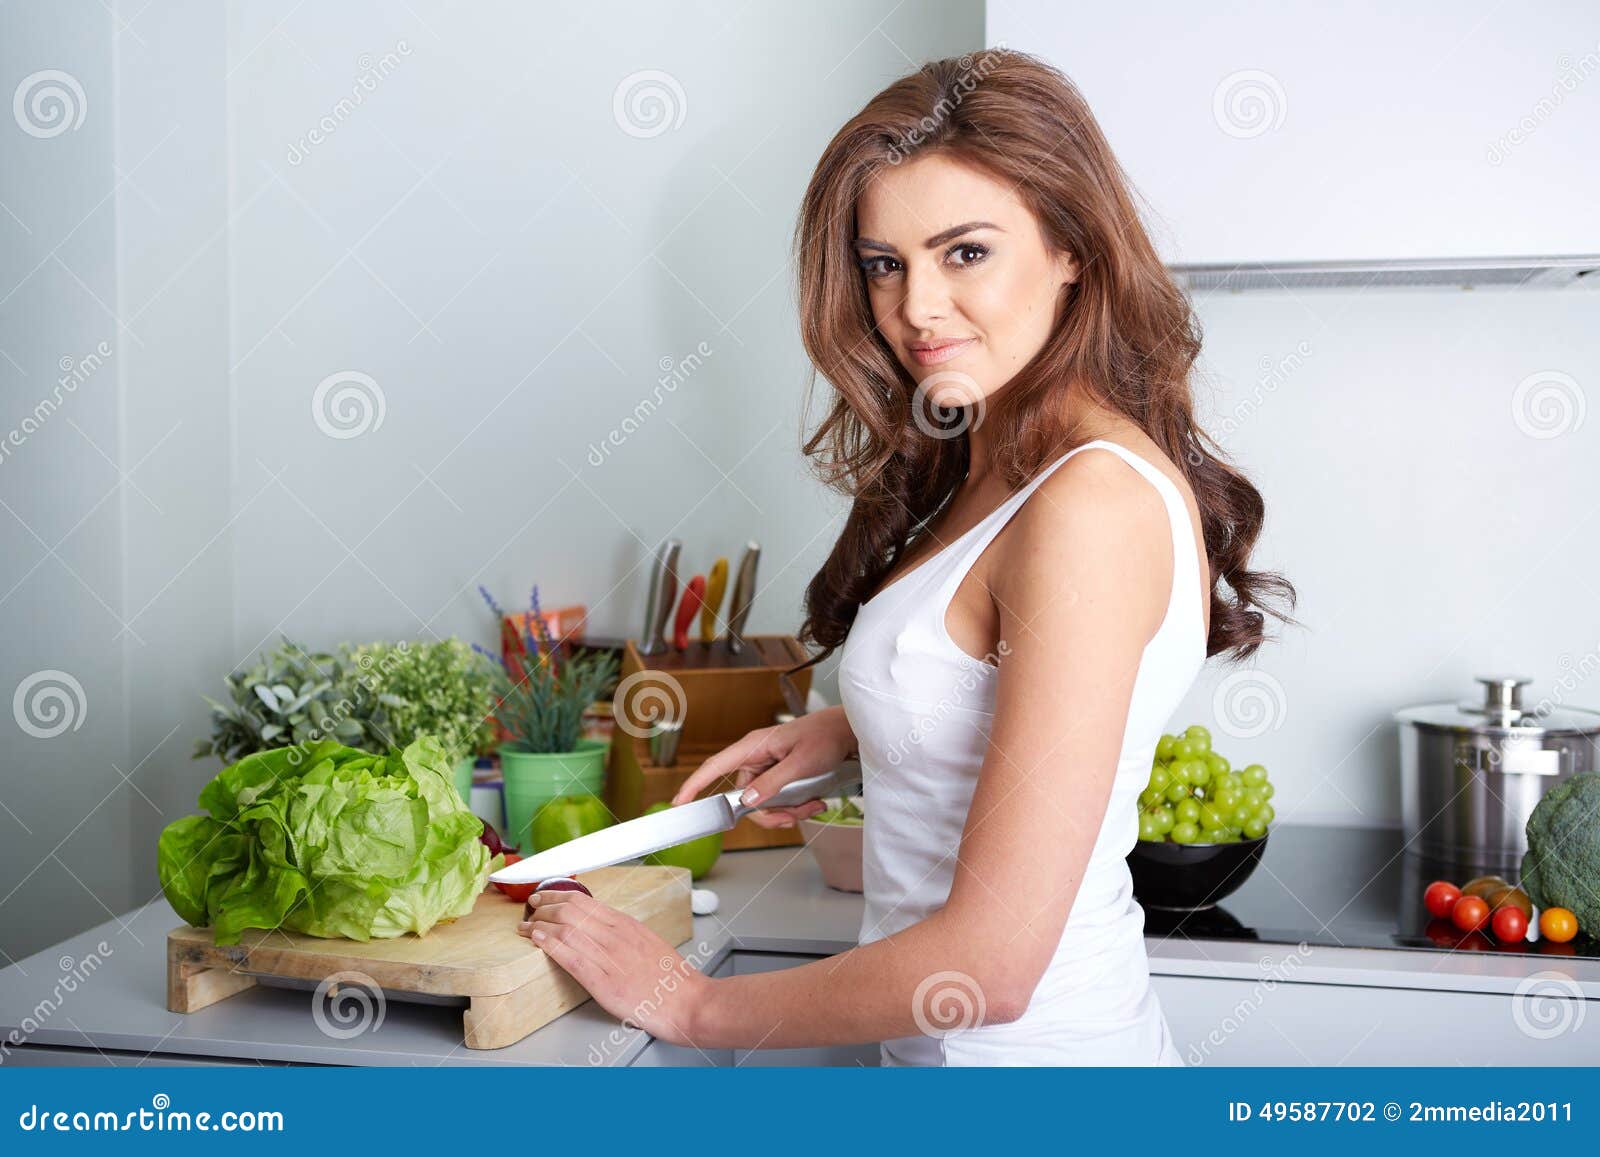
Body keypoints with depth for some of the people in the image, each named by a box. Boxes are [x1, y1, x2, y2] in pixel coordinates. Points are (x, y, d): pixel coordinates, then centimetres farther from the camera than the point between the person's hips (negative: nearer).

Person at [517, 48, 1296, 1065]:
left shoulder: (1093, 505, -25)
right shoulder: (998, 474, 2)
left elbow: (989, 962, -26)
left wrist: (693, 1005, -14)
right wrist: (838, 731, 3)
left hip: (1025, 1049, -8)